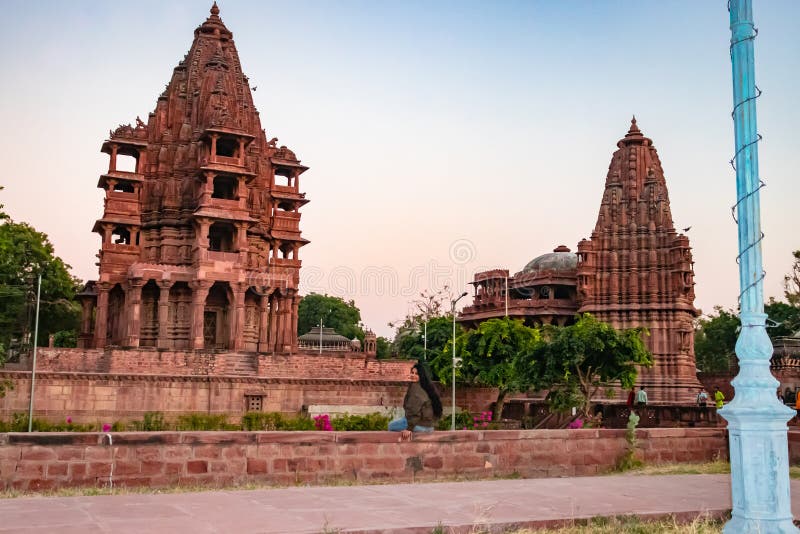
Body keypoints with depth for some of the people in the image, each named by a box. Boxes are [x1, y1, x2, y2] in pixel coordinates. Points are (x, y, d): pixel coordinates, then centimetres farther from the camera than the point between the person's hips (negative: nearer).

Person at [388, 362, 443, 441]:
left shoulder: (415, 387, -16)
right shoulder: (426, 386, 11)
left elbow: (414, 411, -23)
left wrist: (409, 428, -23)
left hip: (420, 425, -9)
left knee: (391, 425, 4)